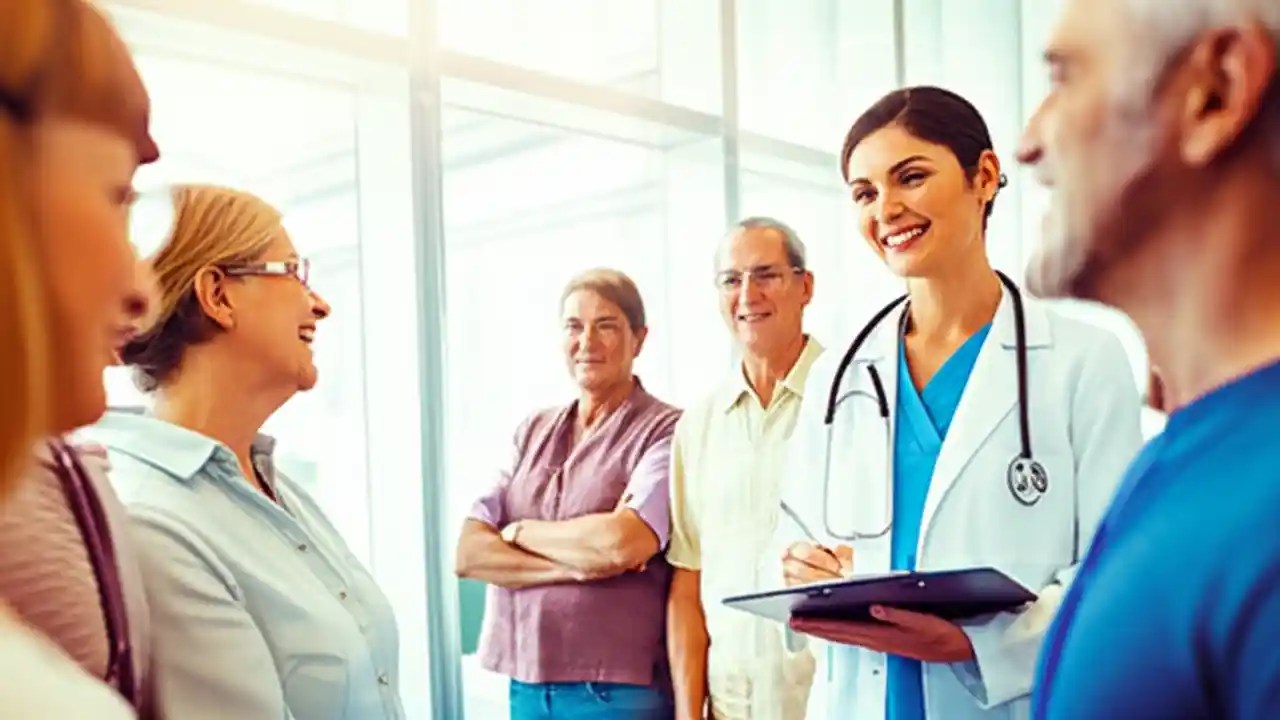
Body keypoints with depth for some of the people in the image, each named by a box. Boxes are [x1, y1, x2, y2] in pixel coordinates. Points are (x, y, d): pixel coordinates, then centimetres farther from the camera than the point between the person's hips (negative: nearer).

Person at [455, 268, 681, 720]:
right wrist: (574, 566, -15)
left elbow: (623, 543, -22)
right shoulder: (532, 431, 8)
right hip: (525, 681, 5)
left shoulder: (666, 431, -8)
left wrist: (520, 531, -6)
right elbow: (469, 554, 0)